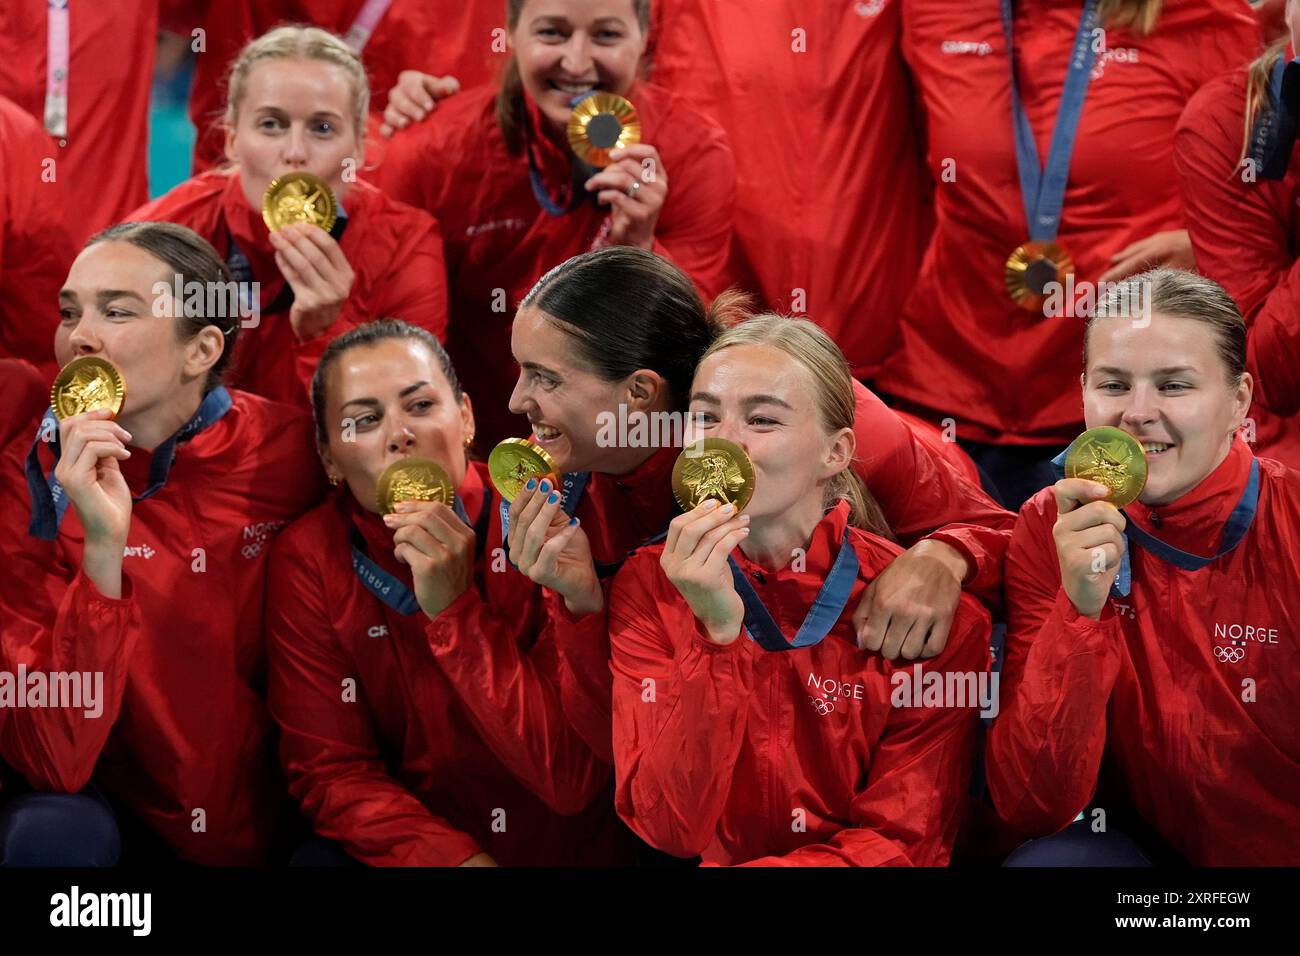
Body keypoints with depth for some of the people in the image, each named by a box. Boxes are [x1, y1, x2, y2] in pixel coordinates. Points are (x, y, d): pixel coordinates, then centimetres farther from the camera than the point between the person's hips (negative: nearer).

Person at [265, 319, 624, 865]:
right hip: (405, 853, 1)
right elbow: (332, 773, -2)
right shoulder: (308, 559, -2)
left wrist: (456, 610, -23)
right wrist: (459, 858, -18)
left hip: (567, 854, -1)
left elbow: (573, 779, -15)